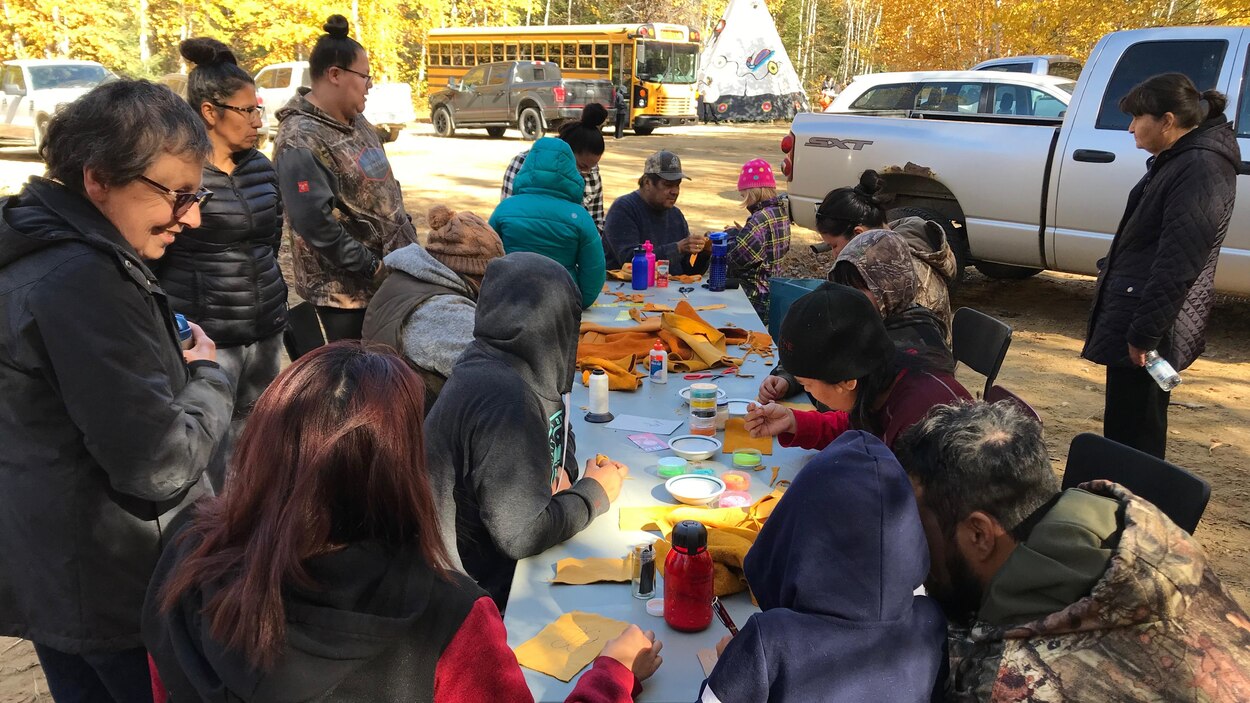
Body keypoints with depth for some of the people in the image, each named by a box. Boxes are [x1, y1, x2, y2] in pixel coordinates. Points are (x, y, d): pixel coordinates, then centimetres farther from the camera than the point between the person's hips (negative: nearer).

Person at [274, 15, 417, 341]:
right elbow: (317, 223, -25)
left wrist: (408, 239, 10)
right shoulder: (301, 142, -19)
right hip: (346, 289, -8)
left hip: (393, 270, 8)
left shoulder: (356, 121, 10)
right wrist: (372, 269, -19)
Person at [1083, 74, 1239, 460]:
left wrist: (1144, 332, -24)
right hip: (1133, 310, 10)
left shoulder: (1202, 167, -18)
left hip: (1146, 322, -10)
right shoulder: (1177, 159, 14)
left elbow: (1178, 263, -24)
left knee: (1132, 434, -4)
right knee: (1128, 429, 19)